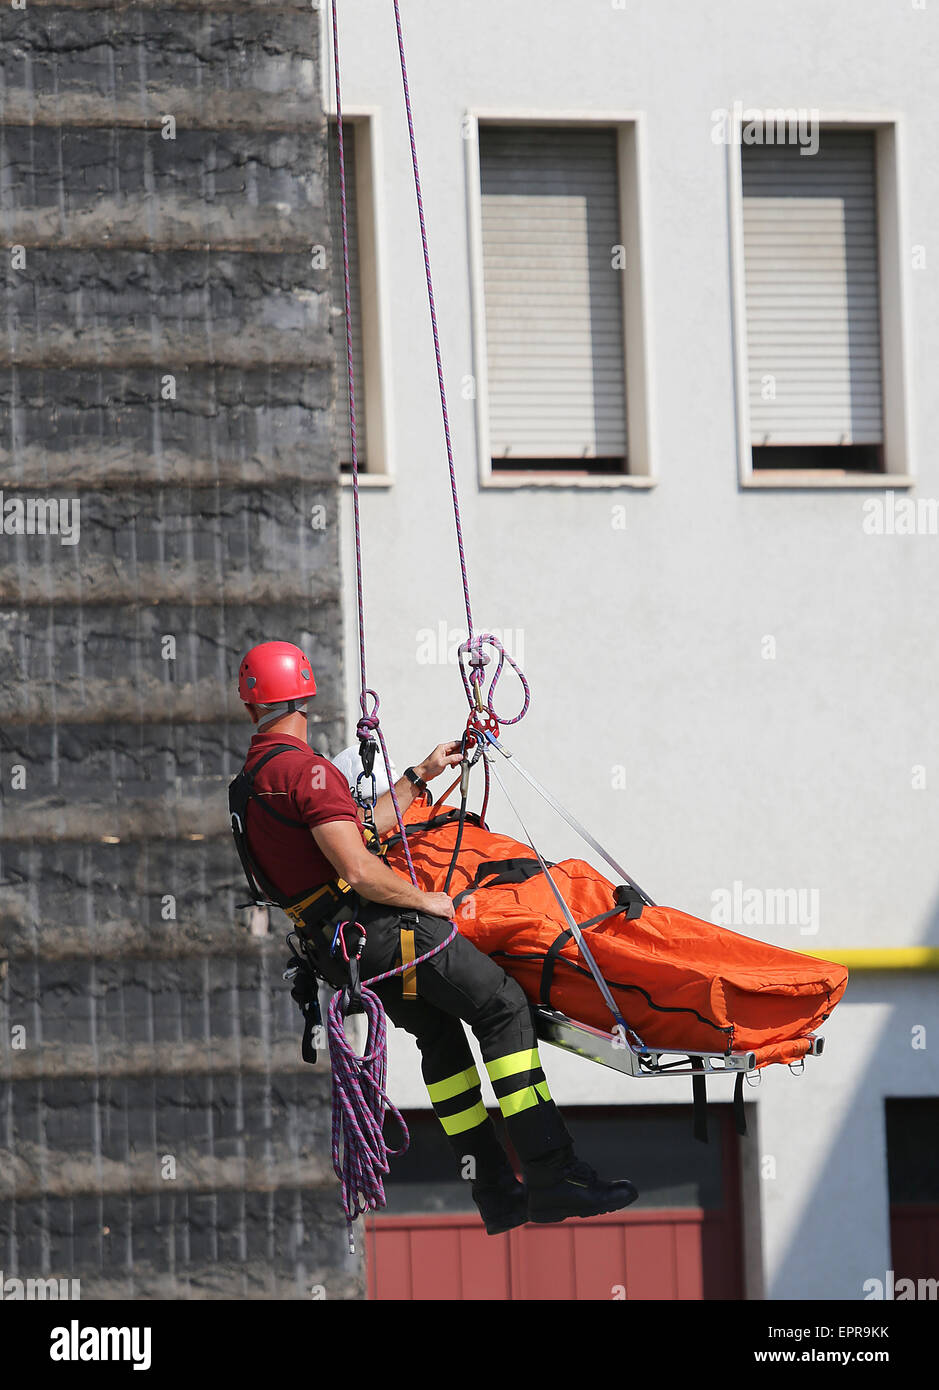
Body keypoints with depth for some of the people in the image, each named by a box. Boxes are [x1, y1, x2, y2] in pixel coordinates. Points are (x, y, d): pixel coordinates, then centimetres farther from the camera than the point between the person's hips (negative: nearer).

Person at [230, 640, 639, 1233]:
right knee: (503, 1005, -10)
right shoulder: (304, 769, -17)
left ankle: (496, 1194, 18)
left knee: (441, 1036, 20)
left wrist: (420, 776, 28)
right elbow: (359, 870, -23)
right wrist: (429, 902, -9)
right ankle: (551, 1176, -16)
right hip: (378, 924, -10)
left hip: (336, 947, 10)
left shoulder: (253, 778, 15)